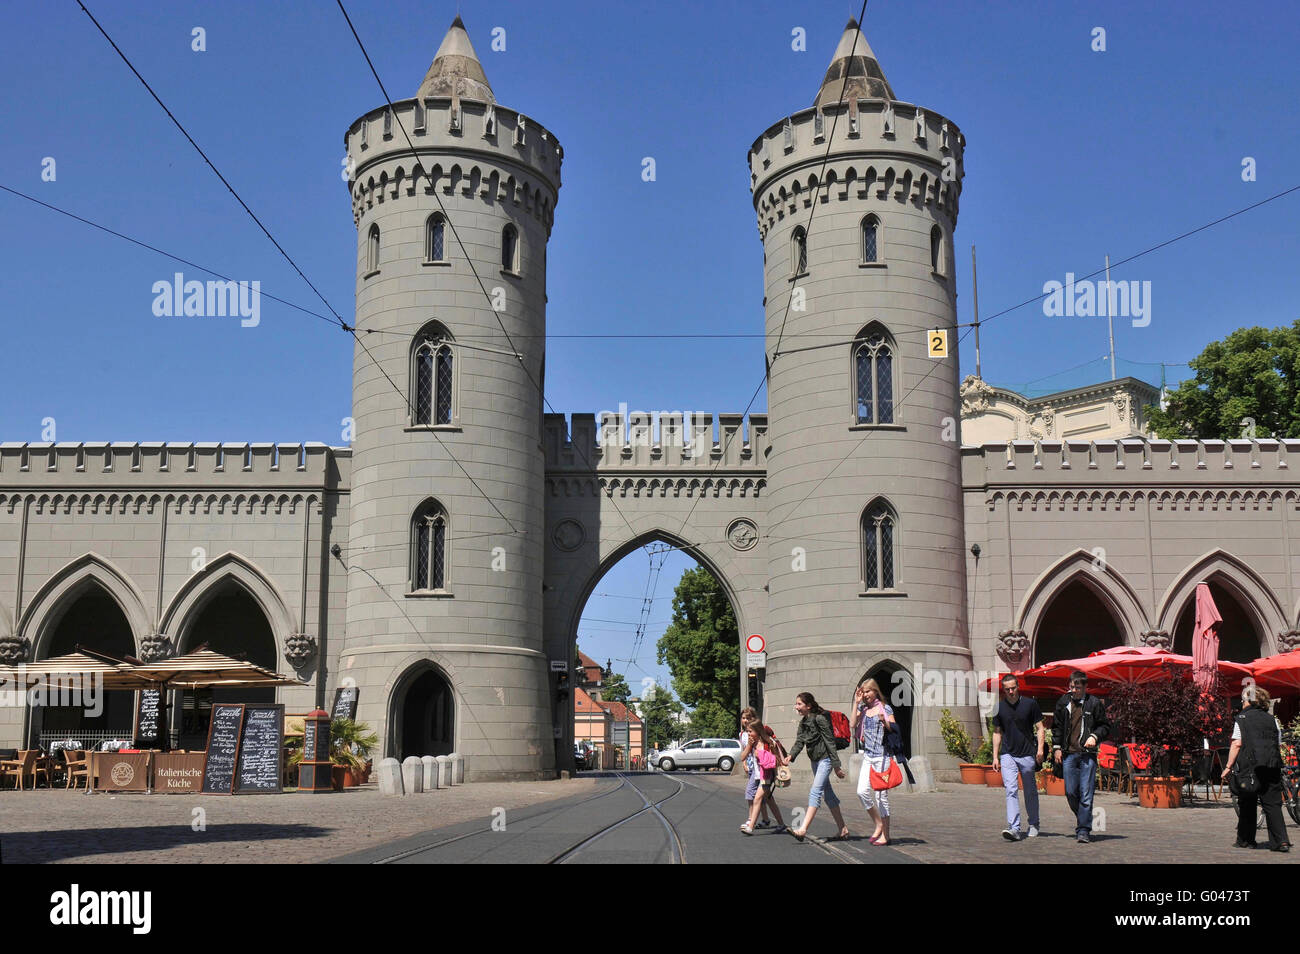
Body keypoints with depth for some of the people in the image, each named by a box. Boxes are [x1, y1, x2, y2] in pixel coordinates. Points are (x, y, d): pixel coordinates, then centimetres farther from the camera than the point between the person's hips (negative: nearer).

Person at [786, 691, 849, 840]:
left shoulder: (820, 719, -17)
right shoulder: (803, 722, 9)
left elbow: (830, 742, -16)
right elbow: (799, 741, 3)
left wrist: (836, 766, -16)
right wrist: (791, 756, -17)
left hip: (825, 759, -9)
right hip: (815, 760, 9)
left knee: (815, 792, -17)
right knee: (828, 794, 13)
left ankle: (803, 829, -26)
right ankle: (843, 828, 22)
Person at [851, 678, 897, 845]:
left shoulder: (885, 708, -2)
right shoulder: (863, 708, 11)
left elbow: (895, 728, -9)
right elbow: (854, 724, -3)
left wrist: (885, 722, -28)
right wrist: (856, 703, -4)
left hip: (882, 755, -5)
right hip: (867, 755, 5)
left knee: (881, 794, -2)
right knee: (862, 791, -5)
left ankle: (885, 835, 5)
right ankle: (878, 825, 13)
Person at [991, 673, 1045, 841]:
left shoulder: (1030, 704, -1)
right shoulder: (999, 707, 5)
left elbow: (1040, 728, 3)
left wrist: (1040, 748, -10)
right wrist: (995, 756, 8)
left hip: (1027, 754, -1)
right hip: (1008, 755, 1)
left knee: (1030, 792, 10)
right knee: (1011, 790, -12)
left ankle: (1033, 825, 26)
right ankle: (1014, 828, -17)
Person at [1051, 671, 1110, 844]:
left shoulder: (1094, 703, 0)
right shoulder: (1063, 702, 9)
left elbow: (1105, 726, 8)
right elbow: (1057, 726, 17)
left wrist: (1095, 737, -10)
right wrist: (1057, 747, 10)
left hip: (1088, 754, -3)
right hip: (1068, 753, 3)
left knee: (1086, 793, -6)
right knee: (1071, 792, 5)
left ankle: (1083, 830, -1)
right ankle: (1081, 818, 29)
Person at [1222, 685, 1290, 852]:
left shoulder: (1241, 719, 1)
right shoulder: (1272, 719, 13)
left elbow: (1236, 744, -6)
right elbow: (1279, 746, 13)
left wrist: (1228, 767, -4)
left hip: (1249, 766, -3)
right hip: (1272, 767, 3)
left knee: (1247, 805, 7)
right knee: (1273, 804, 3)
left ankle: (1245, 840, 13)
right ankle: (1281, 840, -8)